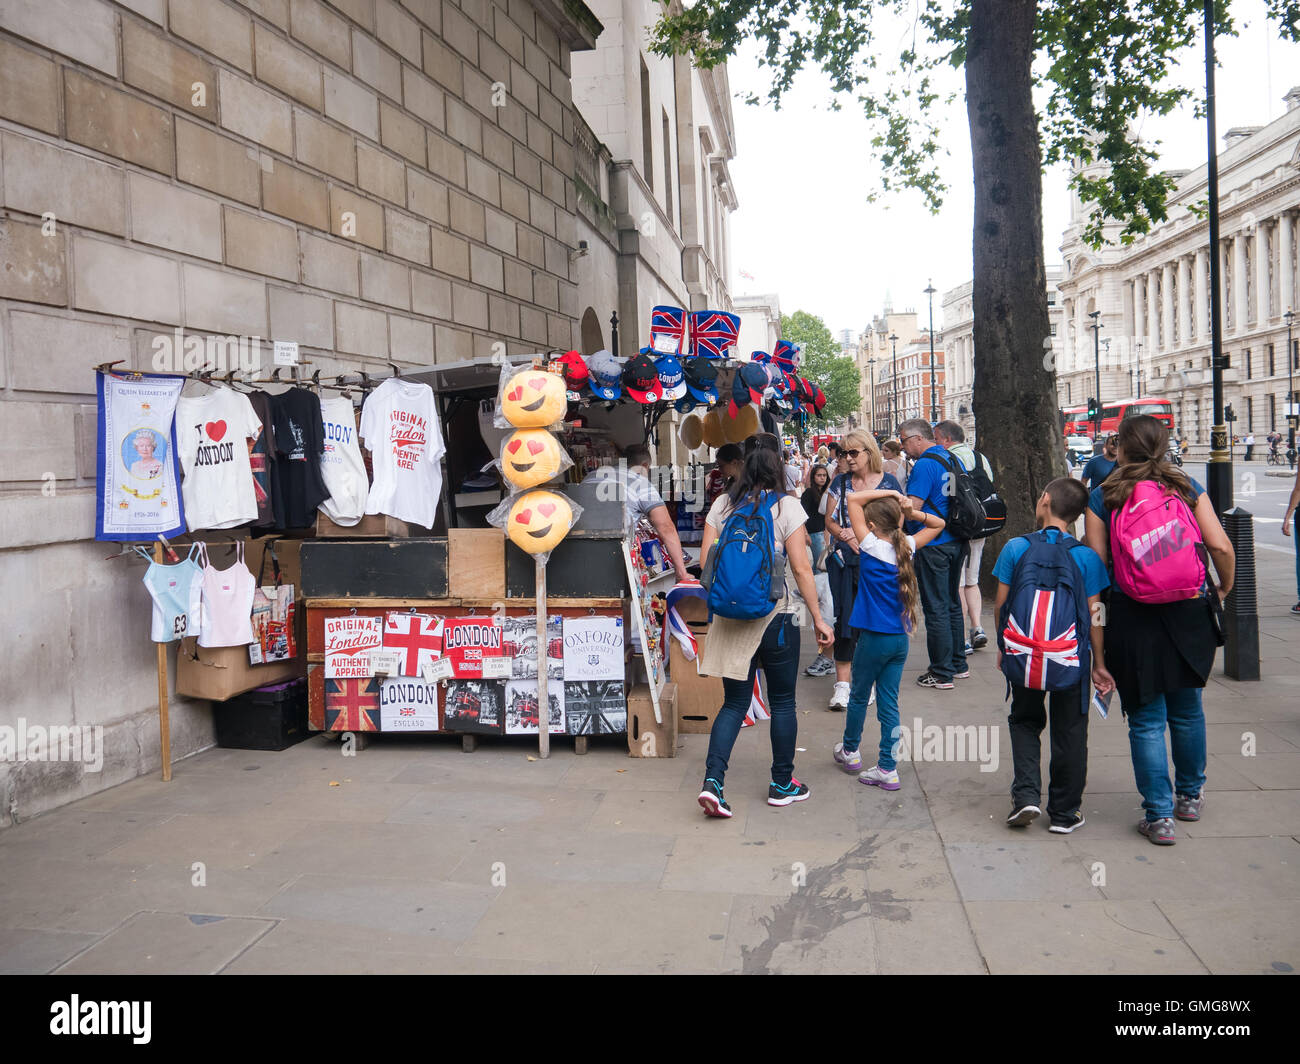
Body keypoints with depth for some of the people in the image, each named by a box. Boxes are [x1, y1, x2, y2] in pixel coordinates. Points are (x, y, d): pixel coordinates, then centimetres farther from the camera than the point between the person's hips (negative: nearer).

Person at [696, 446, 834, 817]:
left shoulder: (722, 505, 5)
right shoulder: (787, 506, -5)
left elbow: (707, 561, 3)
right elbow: (801, 568, -9)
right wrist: (818, 618, -3)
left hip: (729, 615, 3)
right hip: (775, 616, -3)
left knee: (734, 702, 10)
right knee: (782, 703, 11)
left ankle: (712, 780, -2)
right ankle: (782, 784, 22)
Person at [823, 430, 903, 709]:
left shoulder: (888, 483, 3)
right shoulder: (840, 483, 9)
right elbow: (829, 521, 9)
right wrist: (847, 537, -9)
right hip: (846, 560, 1)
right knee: (846, 618, -5)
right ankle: (842, 684, -4)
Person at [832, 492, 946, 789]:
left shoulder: (872, 546, -14)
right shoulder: (907, 547, 1)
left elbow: (854, 499, -12)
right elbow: (938, 524, 18)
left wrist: (889, 493, -8)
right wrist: (911, 512, 1)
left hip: (874, 638, -5)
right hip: (900, 639, 5)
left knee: (859, 695, 15)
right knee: (889, 703, 9)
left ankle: (850, 751, 33)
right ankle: (887, 769, 9)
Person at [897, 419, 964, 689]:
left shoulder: (925, 465, -17)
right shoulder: (951, 458, 11)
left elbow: (912, 508, -22)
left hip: (933, 545, -9)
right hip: (955, 542, 9)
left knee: (935, 608, -2)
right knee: (952, 603, 17)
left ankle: (942, 674, 3)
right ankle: (958, 664, 26)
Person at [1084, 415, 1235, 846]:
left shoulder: (1103, 497, -3)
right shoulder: (1187, 487, 2)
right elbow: (1220, 545, -5)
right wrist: (1224, 587, 12)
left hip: (1133, 617, -3)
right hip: (1188, 612, 3)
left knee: (1146, 719, 4)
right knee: (1187, 709, 20)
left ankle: (1159, 816, 5)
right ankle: (1190, 795, 36)